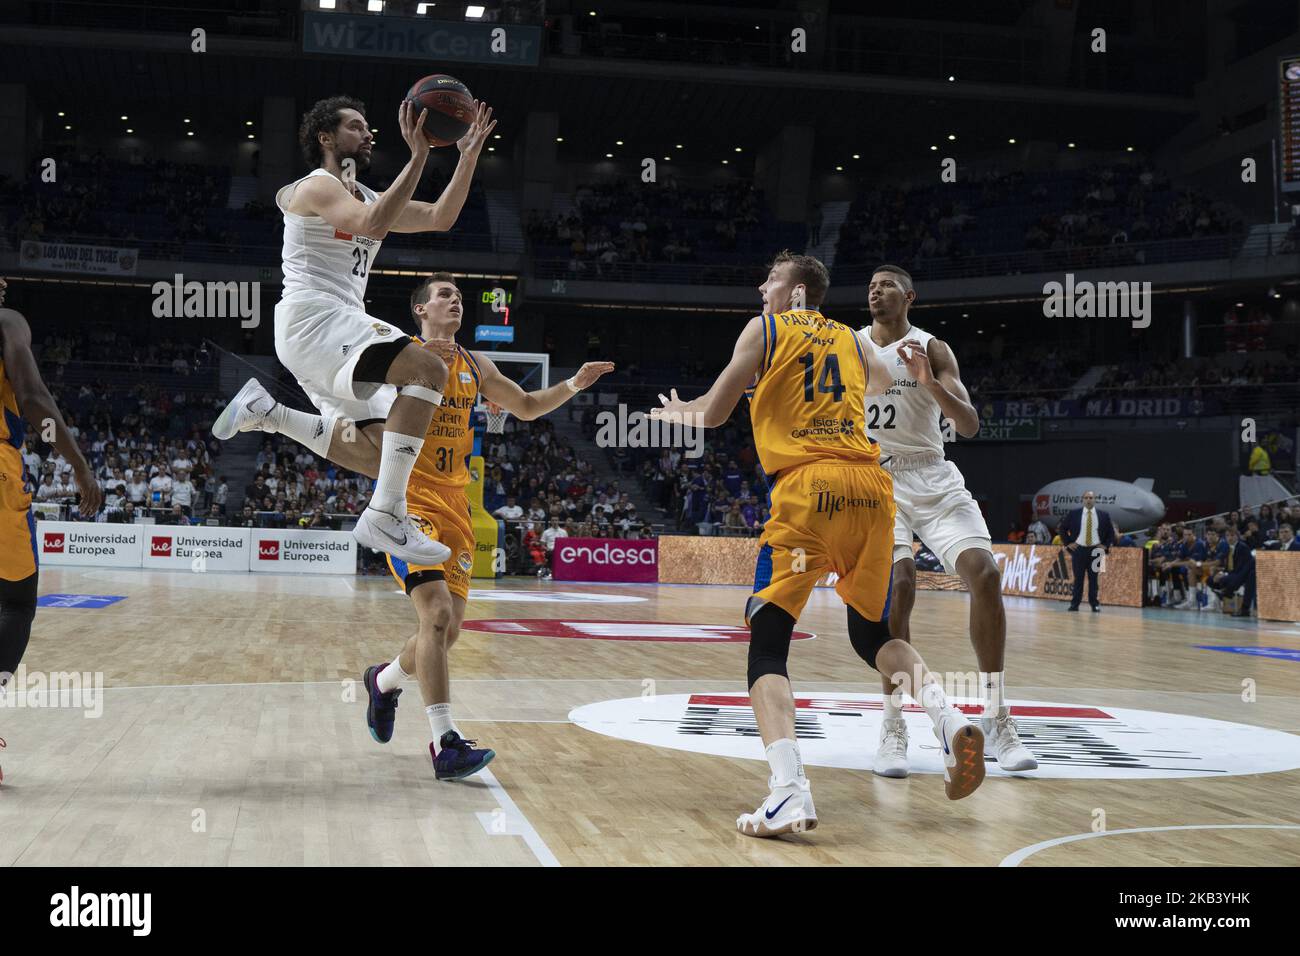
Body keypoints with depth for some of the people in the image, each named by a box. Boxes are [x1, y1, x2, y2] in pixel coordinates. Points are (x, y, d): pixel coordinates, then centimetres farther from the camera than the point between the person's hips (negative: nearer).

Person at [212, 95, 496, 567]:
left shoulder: (368, 197, 24)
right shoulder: (317, 186, -4)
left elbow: (440, 218, 17)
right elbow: (373, 224, -24)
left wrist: (468, 157, 8)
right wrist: (418, 156, -24)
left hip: (337, 328, 10)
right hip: (312, 318, -9)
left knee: (377, 454, 6)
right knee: (427, 368, -28)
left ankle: (266, 412, 13)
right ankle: (386, 514, -32)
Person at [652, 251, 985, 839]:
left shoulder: (765, 328, 12)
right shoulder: (851, 340, 25)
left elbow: (713, 415, 11)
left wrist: (675, 413, 32)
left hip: (807, 486, -5)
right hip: (871, 485, 5)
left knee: (767, 642, 0)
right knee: (873, 634, 21)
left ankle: (789, 790, -19)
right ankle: (947, 717, -5)